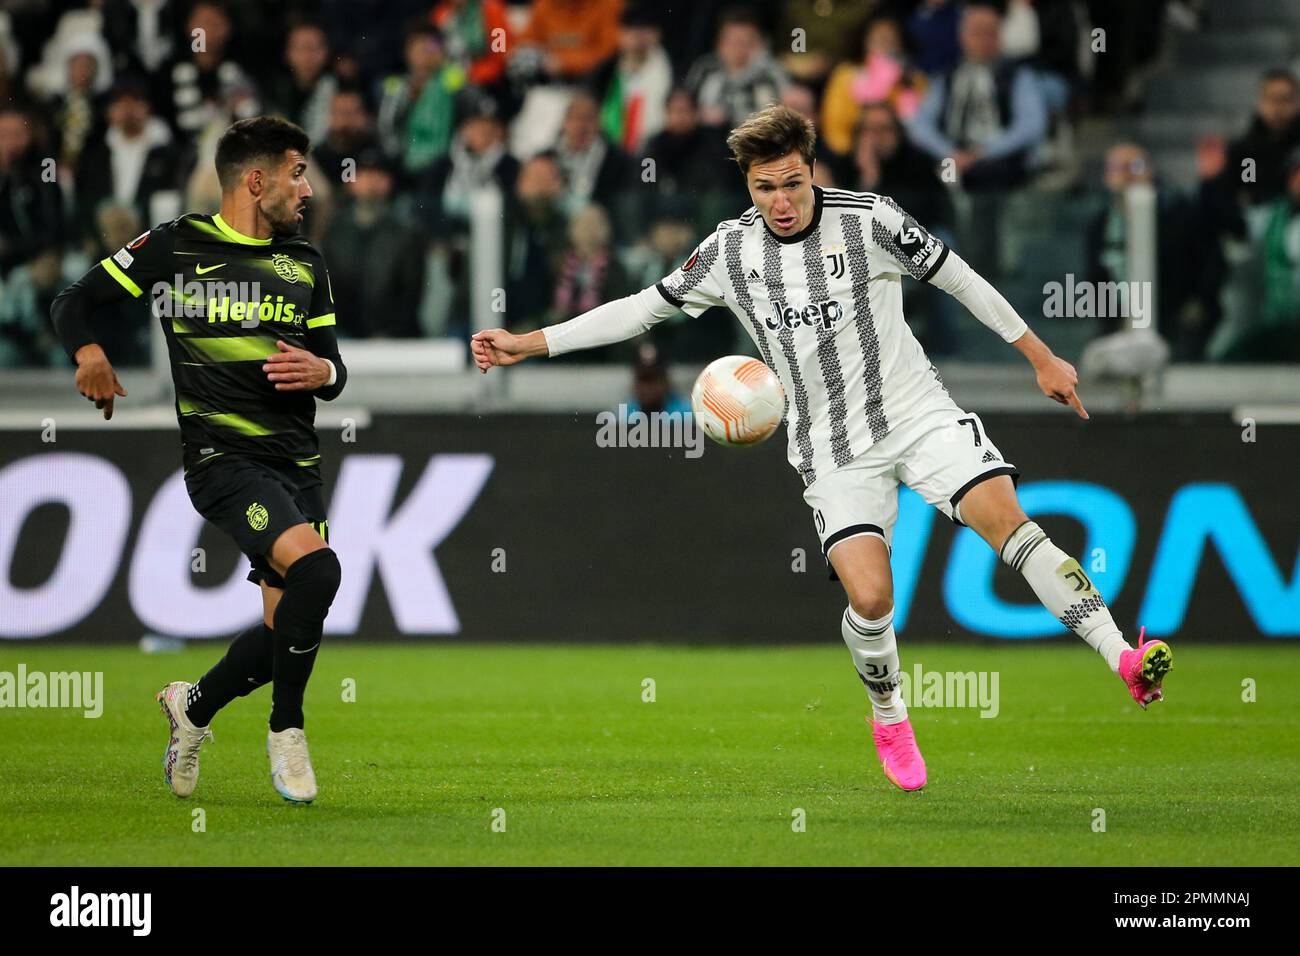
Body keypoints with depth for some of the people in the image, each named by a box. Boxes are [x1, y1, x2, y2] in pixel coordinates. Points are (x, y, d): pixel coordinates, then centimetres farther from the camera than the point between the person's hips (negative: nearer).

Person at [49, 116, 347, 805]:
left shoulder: (305, 264, 14)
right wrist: (88, 352, -12)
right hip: (222, 456, -6)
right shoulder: (172, 248, 0)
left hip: (297, 463, 6)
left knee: (289, 629, 0)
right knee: (316, 567, -28)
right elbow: (73, 301, 8)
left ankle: (195, 704, 29)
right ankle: (286, 728, -9)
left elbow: (334, 372, 17)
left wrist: (322, 372, -7)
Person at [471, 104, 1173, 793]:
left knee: (1005, 517, -23)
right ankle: (889, 721, 14)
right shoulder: (730, 250, 1)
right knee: (869, 597, -16)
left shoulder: (870, 219, -7)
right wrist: (528, 344, 6)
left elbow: (958, 279, 3)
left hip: (918, 415, -1)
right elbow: (644, 307, 10)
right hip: (832, 447, 1)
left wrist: (1041, 357, 8)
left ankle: (1125, 660, -23)